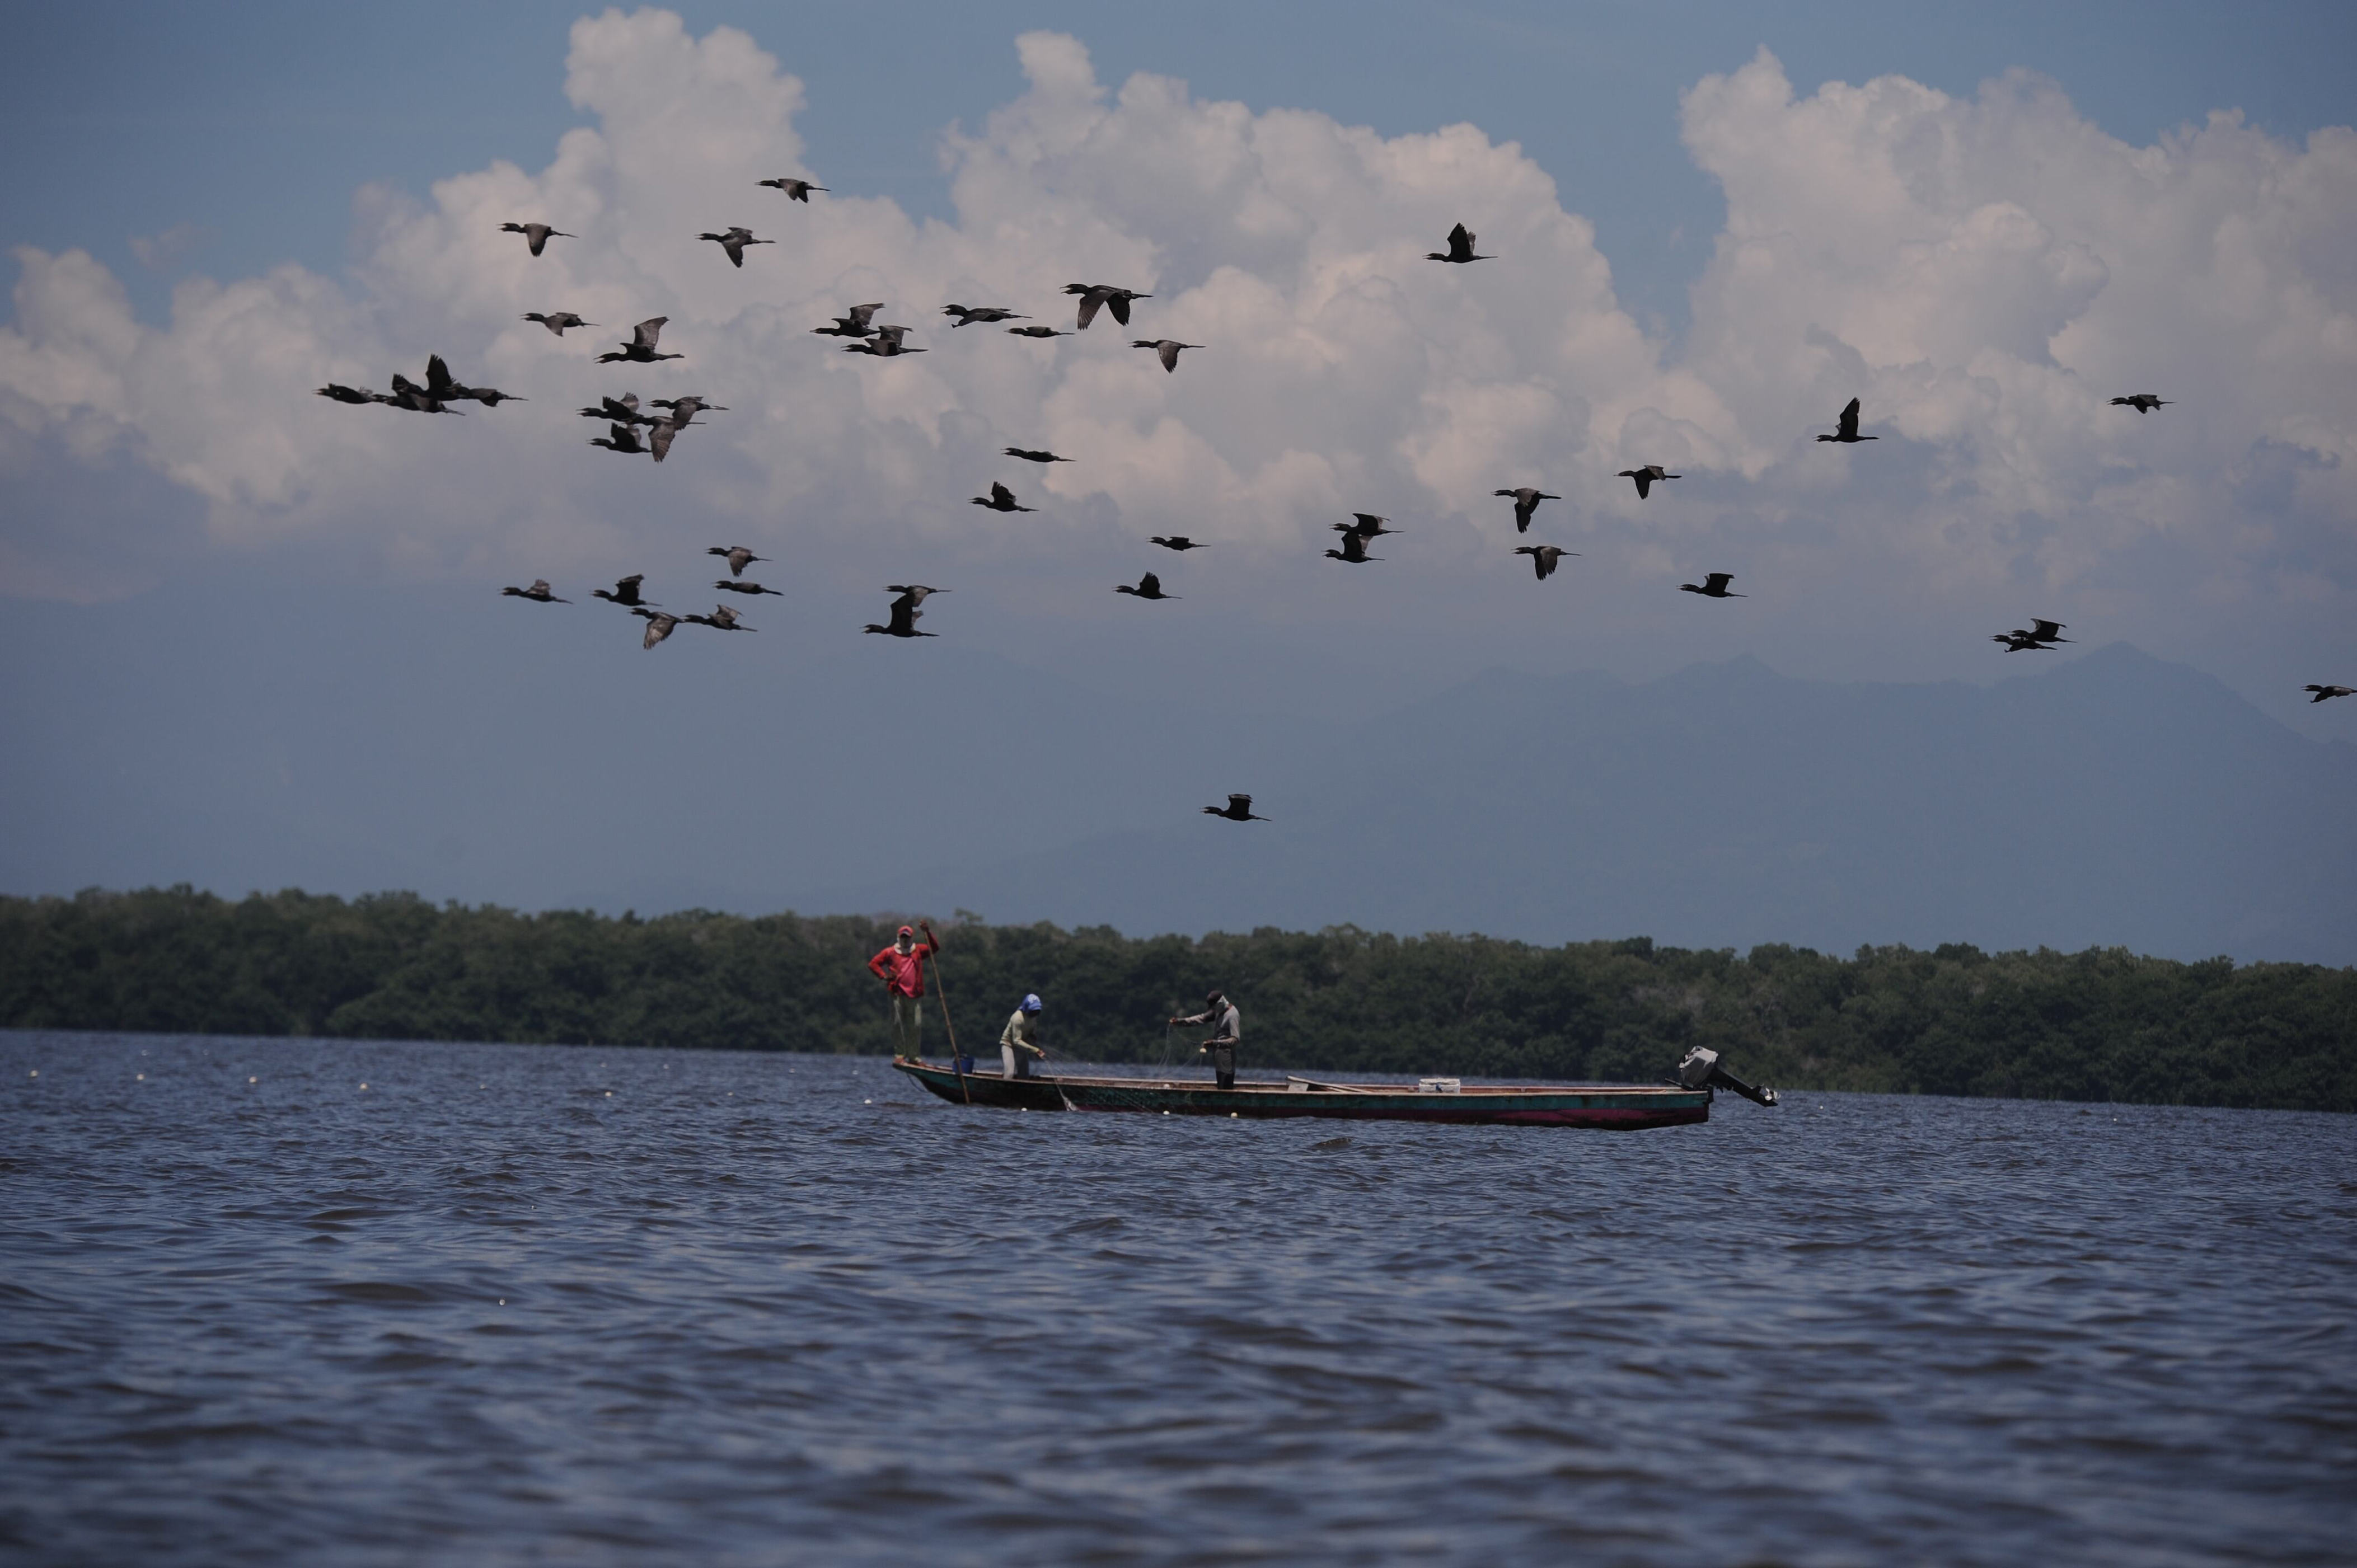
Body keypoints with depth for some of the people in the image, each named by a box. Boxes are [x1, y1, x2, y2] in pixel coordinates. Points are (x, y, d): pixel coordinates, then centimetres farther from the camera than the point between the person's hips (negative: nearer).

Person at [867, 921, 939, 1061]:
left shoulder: (918, 951, 14)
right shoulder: (890, 952, 9)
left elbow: (935, 948, 4)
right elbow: (873, 964, 10)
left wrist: (928, 932, -6)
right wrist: (884, 976, -3)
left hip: (915, 995, 1)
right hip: (897, 994, -1)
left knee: (917, 1026, -1)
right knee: (898, 1024, -3)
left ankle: (914, 1056, 5)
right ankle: (900, 1053, 3)